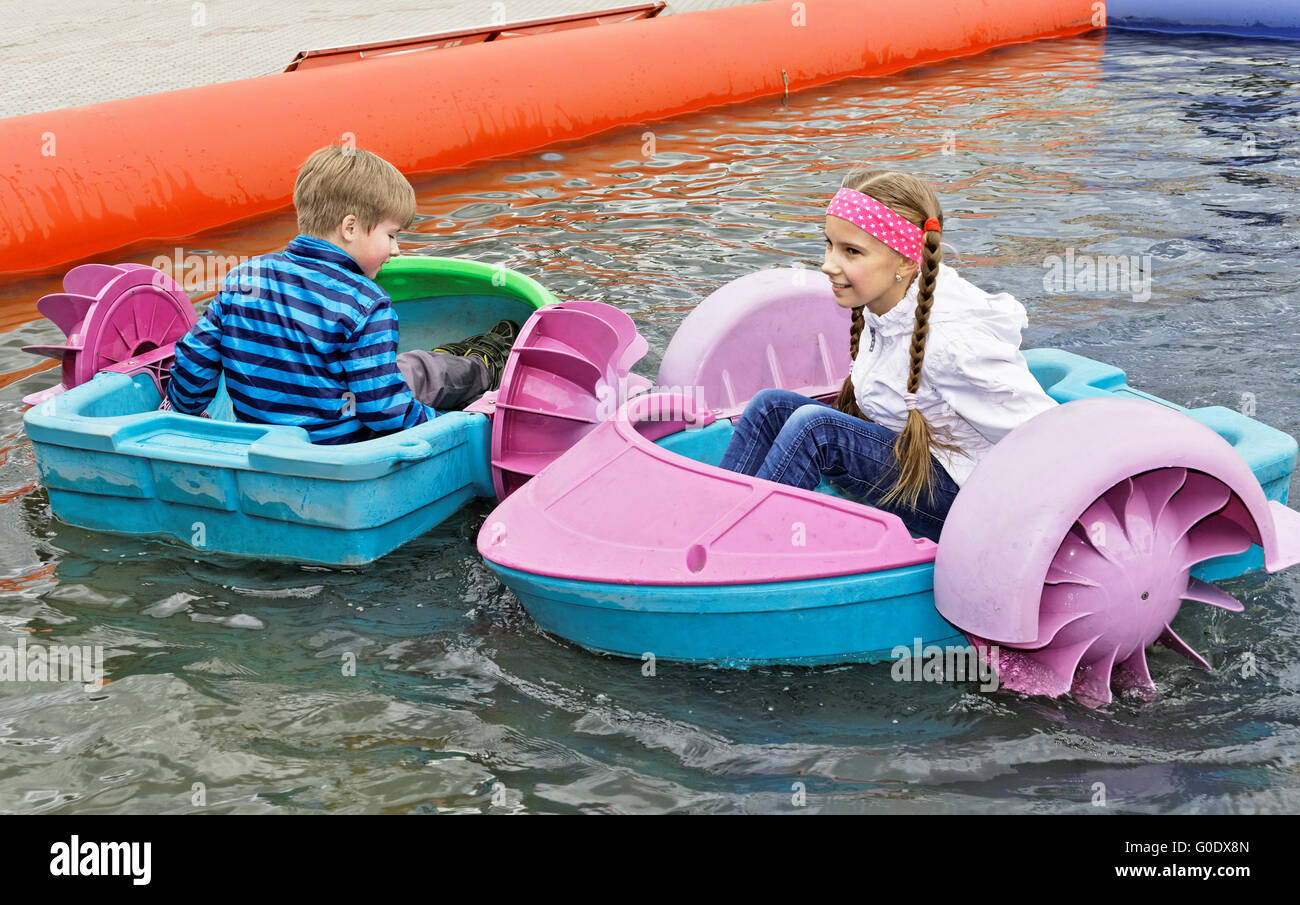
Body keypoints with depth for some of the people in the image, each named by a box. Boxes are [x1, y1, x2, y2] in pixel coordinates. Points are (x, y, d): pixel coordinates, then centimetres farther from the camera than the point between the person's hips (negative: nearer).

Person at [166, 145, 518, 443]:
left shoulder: (243, 278, -6)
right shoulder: (366, 307, -22)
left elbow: (193, 362, 0)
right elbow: (385, 409, -22)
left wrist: (185, 409, 19)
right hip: (342, 446, -5)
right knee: (419, 370, 21)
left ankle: (450, 360, 53)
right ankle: (483, 370, 50)